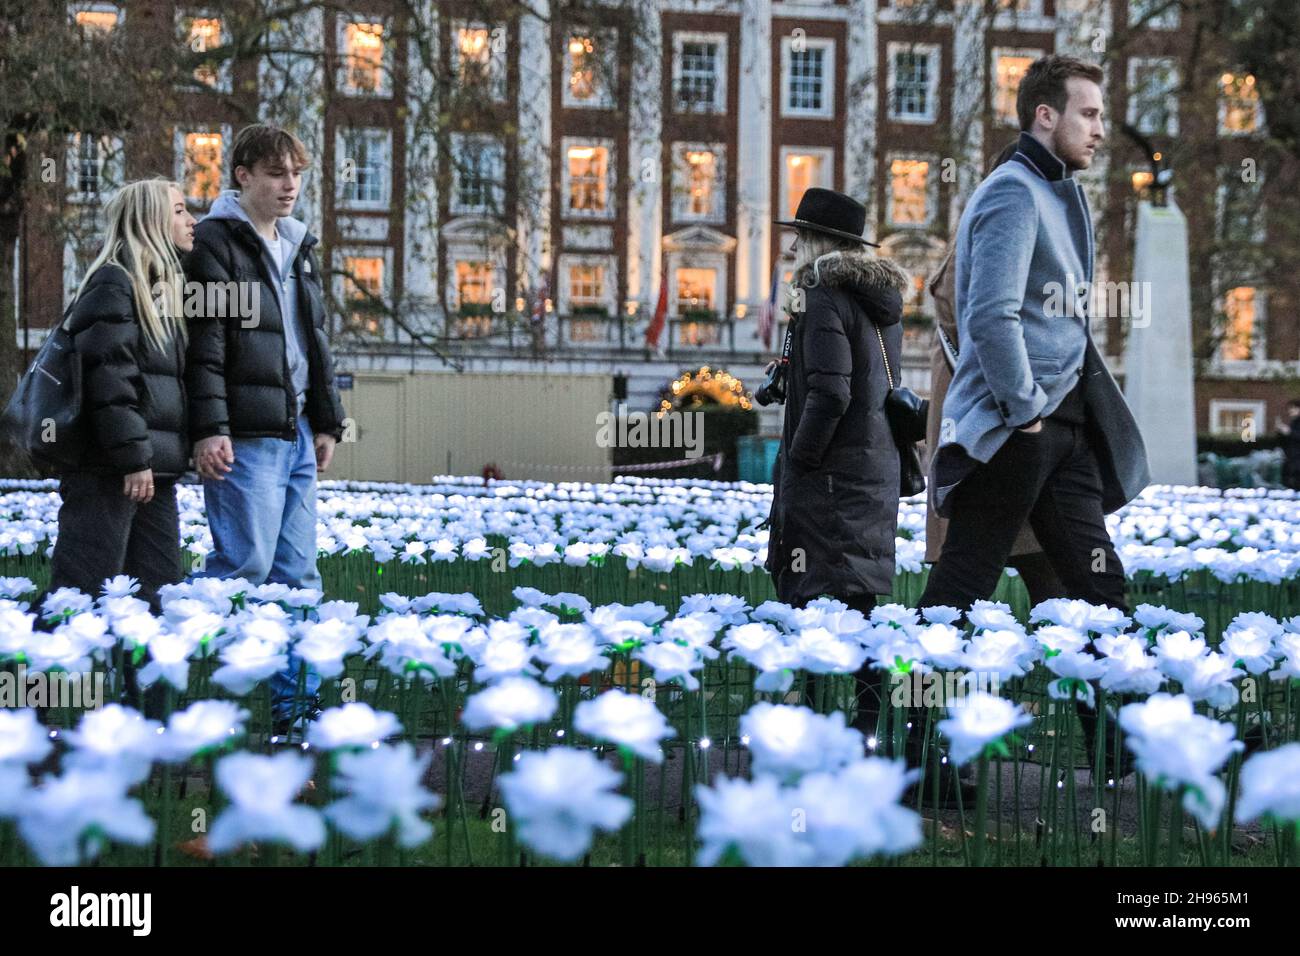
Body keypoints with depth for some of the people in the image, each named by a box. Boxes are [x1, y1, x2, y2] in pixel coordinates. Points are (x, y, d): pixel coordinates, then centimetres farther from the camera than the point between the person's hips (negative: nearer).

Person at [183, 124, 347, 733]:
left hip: (296, 432, 8)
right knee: (245, 564, -13)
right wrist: (210, 427, -20)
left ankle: (297, 702, 10)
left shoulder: (298, 248, 20)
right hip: (246, 434, -8)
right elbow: (205, 343, -13)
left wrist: (326, 421, 20)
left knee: (297, 570, 7)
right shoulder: (215, 243, -5)